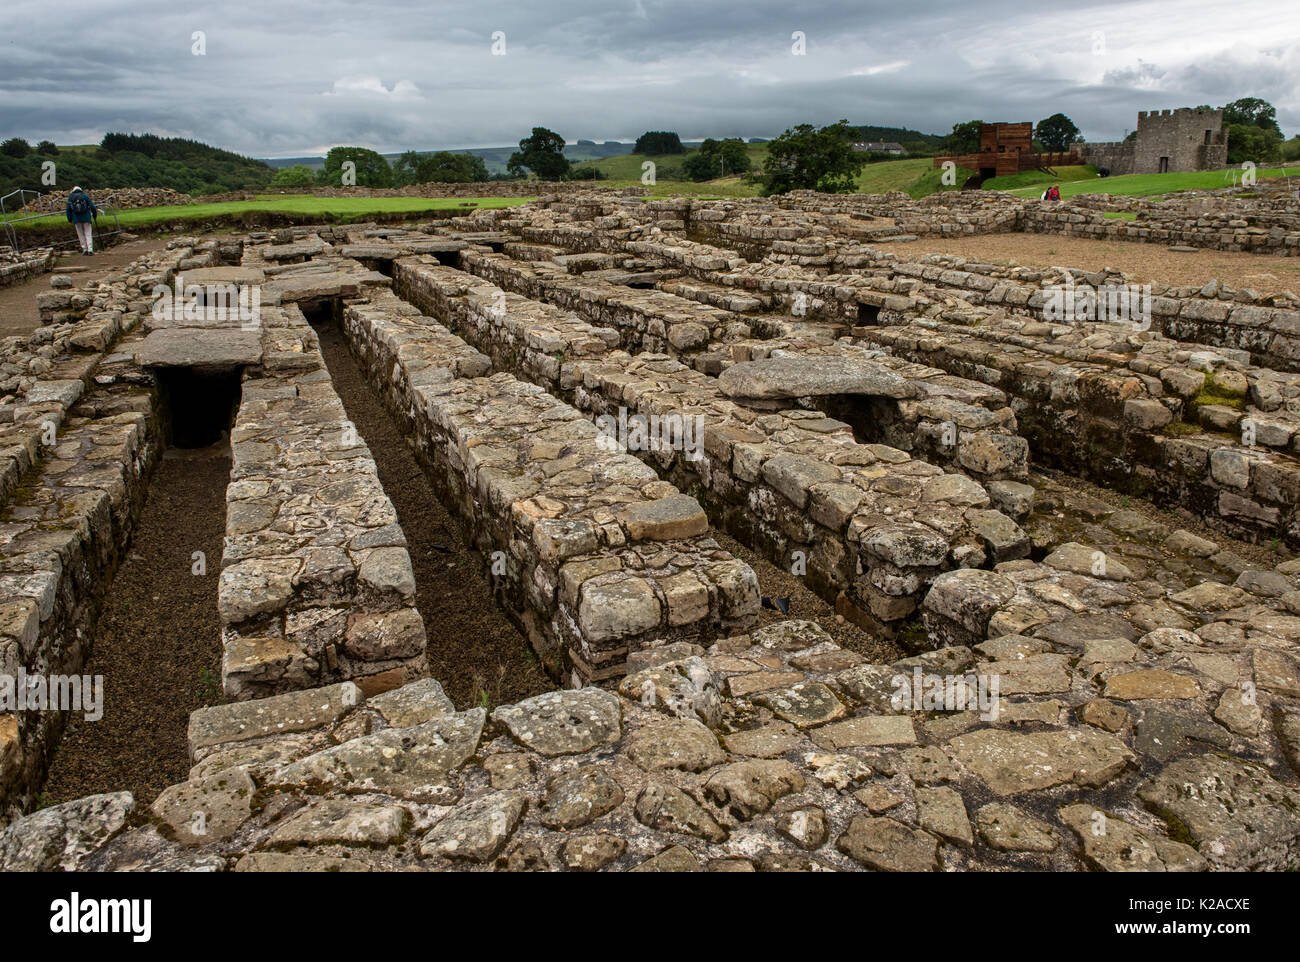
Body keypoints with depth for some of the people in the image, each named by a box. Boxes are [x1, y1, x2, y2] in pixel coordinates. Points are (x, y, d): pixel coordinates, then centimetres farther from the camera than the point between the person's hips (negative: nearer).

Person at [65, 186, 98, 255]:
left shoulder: (70, 197, 10)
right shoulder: (85, 195, 6)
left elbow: (68, 209, 7)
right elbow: (92, 206, -2)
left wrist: (69, 220, 13)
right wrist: (95, 215, 9)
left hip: (76, 219, 1)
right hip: (86, 218, -1)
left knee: (80, 234, 9)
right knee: (88, 234, 0)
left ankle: (84, 249, 3)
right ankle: (90, 249, -13)